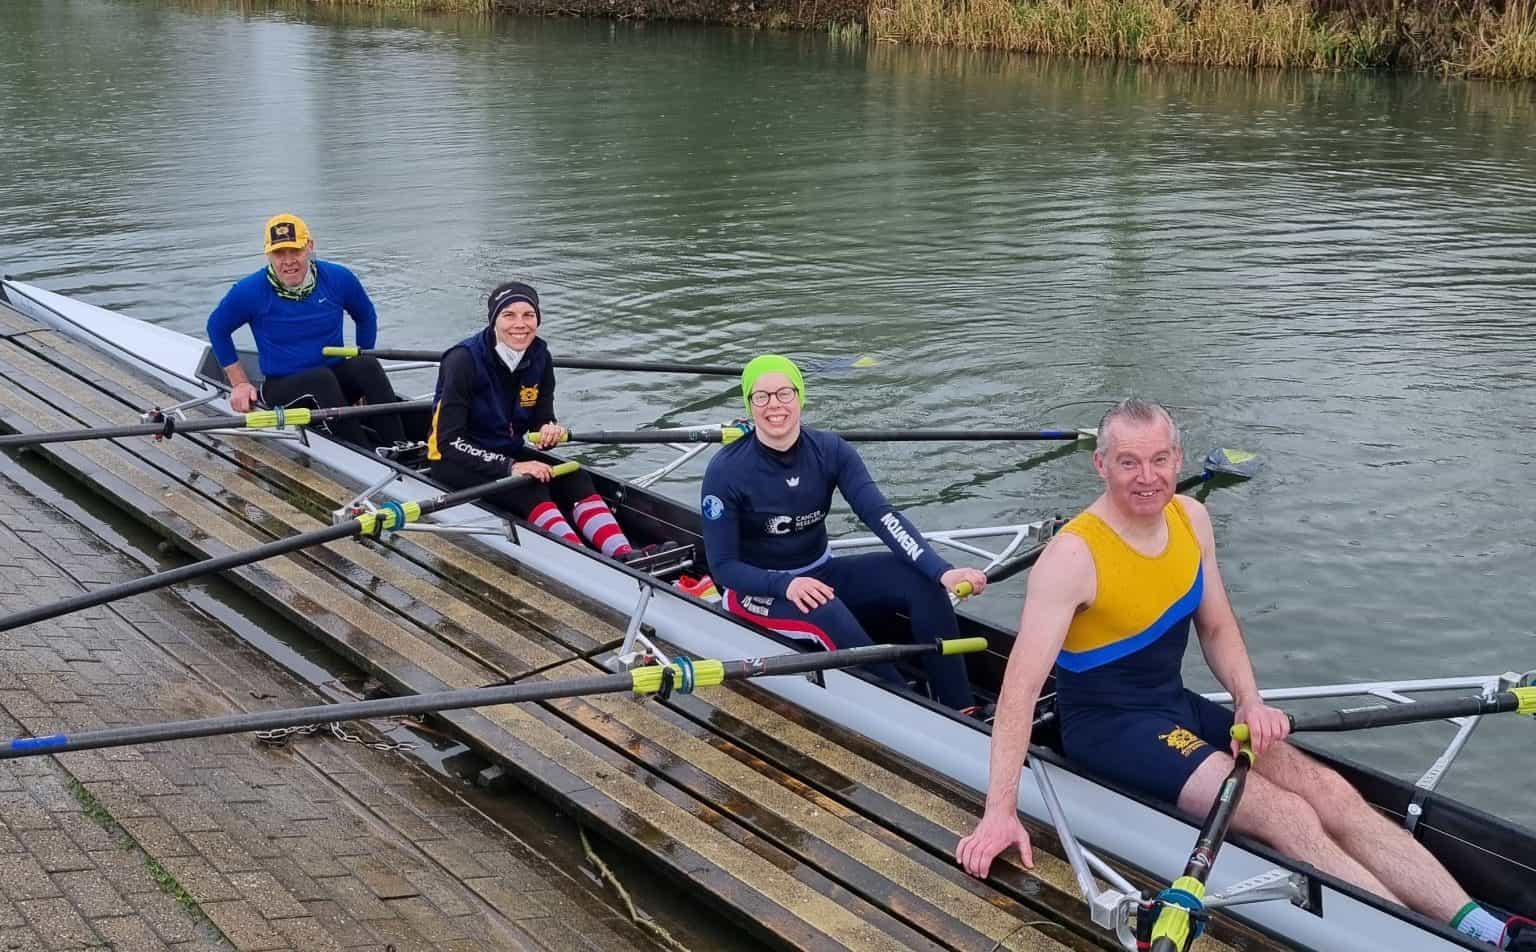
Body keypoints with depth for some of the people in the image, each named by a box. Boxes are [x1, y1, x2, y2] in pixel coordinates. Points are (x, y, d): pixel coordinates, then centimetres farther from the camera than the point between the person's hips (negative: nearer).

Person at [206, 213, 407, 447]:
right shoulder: (250, 291, -8)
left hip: (337, 381, 3)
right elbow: (217, 327, 8)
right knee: (322, 378, -35)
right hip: (282, 389, -3)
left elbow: (366, 317, 15)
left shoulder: (338, 278, -3)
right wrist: (239, 384, 5)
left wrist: (364, 372, 8)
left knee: (366, 365, -30)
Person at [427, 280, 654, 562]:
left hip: (508, 453, 6)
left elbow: (541, 420, 4)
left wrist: (549, 431, -22)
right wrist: (510, 467, -33)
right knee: (529, 488, -31)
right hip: (456, 463, -6)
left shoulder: (539, 358, -2)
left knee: (575, 478, -20)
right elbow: (449, 441, -25)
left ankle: (624, 556, -39)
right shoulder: (464, 360, -21)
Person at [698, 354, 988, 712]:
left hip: (819, 574, 5)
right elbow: (723, 566, -15)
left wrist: (942, 571, -35)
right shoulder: (726, 471, -18)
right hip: (756, 588, -4)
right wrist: (785, 585, -33)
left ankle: (962, 712, -19)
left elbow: (881, 515, -20)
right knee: (828, 614, -37)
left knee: (921, 581, -19)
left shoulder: (830, 450, -8)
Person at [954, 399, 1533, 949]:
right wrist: (1000, 811, -32)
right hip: (1107, 724, -7)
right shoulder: (1074, 555, -23)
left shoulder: (1192, 519, -1)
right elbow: (1022, 684, -27)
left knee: (1330, 792, -9)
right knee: (1288, 817, -21)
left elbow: (1215, 627, 11)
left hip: (1175, 705, 7)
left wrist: (1250, 701, -9)